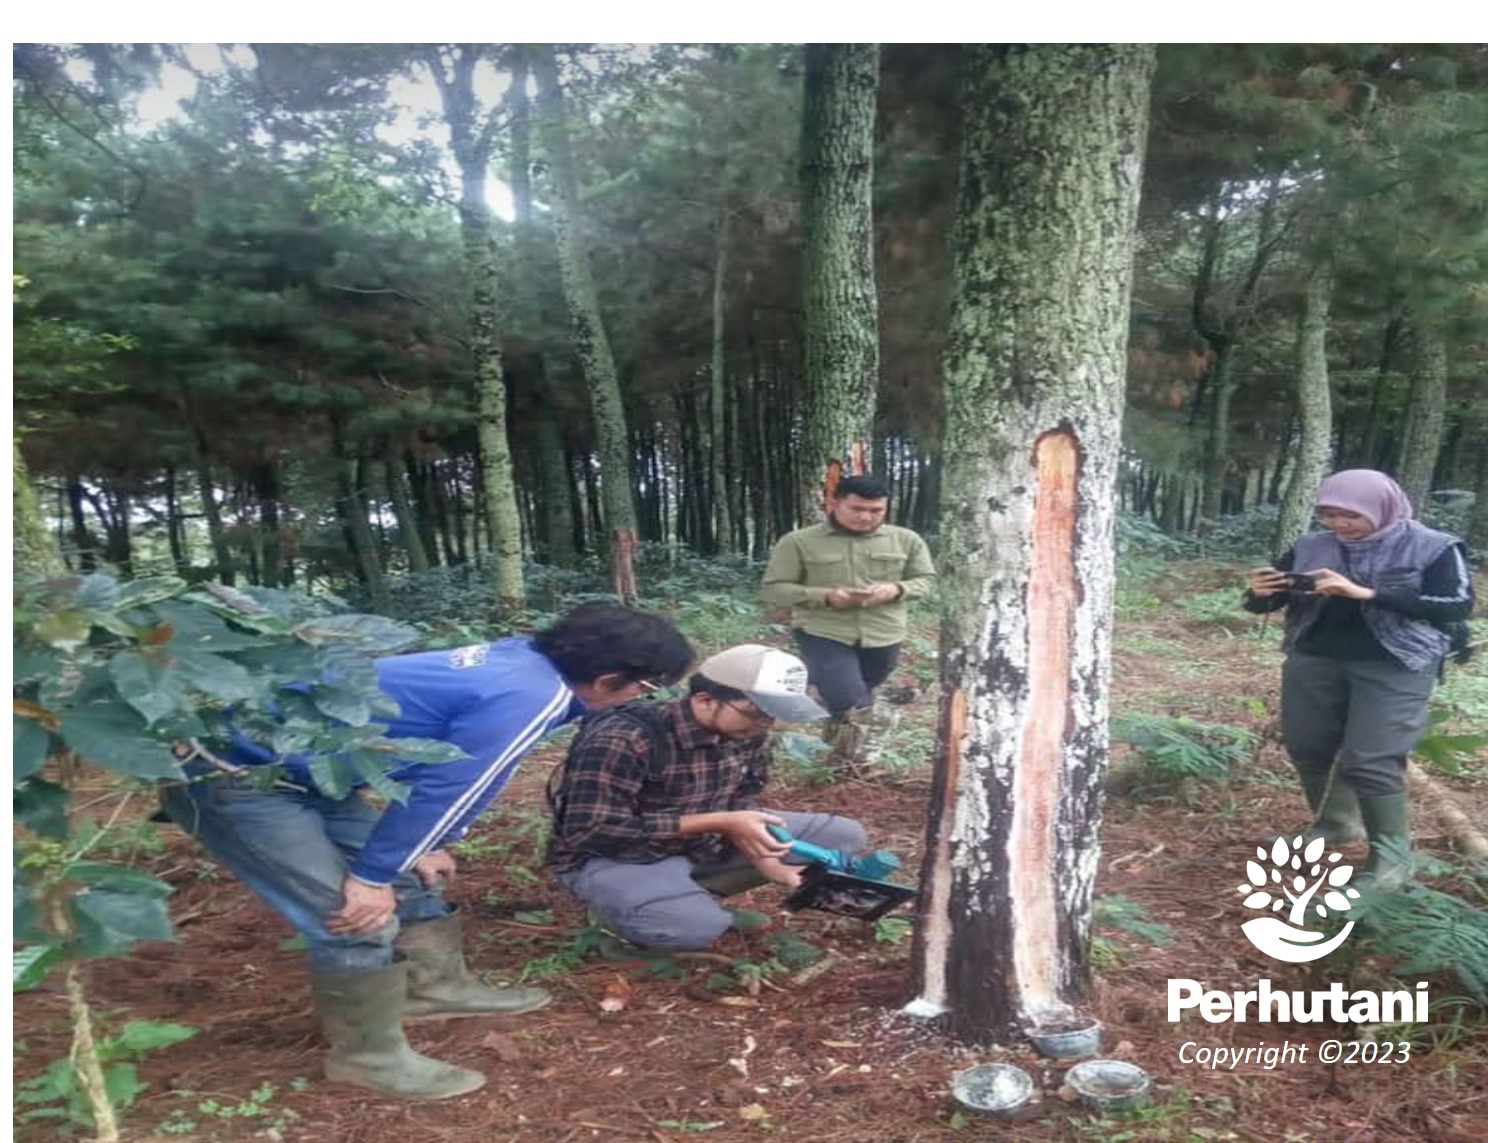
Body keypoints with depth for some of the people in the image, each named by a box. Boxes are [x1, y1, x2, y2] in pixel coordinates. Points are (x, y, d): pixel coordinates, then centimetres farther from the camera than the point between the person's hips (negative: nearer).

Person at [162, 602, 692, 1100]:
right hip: (229, 776, -10)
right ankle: (367, 1055, 12)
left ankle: (437, 988, 32)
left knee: (414, 876, 16)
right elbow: (446, 788, -21)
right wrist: (371, 877, -11)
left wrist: (418, 848, 16)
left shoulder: (518, 656, 3)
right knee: (359, 916, -9)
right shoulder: (533, 697, -25)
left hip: (289, 762, 10)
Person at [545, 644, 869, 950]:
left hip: (704, 842, 7)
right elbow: (591, 832, -30)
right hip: (614, 856, -7)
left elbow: (743, 801, 1)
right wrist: (718, 822, -32)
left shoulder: (748, 733, -9)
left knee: (844, 835, 0)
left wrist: (764, 858, -21)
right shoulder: (622, 739, -30)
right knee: (698, 925, -37)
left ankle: (694, 891, 2)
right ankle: (620, 900, -3)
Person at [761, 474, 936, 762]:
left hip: (884, 636, 3)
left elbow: (926, 579, 9)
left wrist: (896, 589, -14)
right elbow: (774, 588, -4)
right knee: (849, 701, -16)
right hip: (823, 634, -3)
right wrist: (826, 596, -18)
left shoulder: (906, 540, 3)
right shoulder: (798, 542, -4)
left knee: (861, 694, 17)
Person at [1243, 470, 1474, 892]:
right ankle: (1335, 823, 33)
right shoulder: (1310, 547, 2)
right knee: (1306, 748, 10)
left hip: (1394, 668, -5)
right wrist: (1260, 594, -18)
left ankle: (1392, 856, 7)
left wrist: (1367, 593, -25)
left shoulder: (1434, 548, -6)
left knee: (1370, 761, -9)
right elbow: (1268, 603, 9)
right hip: (1313, 661, 5)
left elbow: (1458, 605, -17)